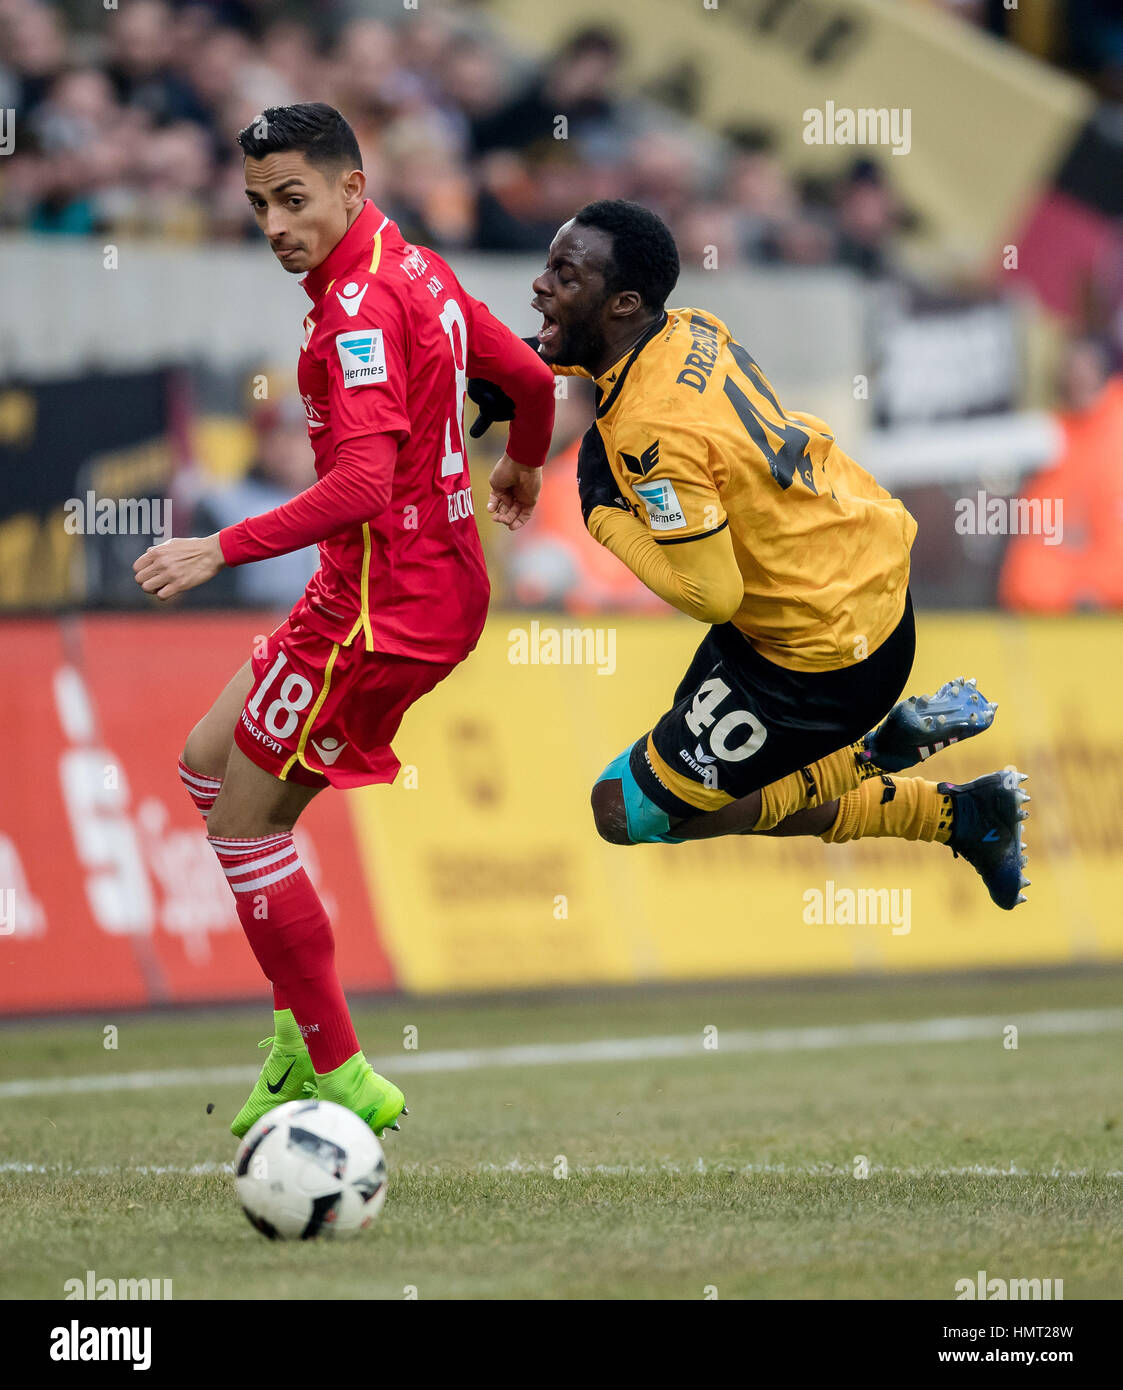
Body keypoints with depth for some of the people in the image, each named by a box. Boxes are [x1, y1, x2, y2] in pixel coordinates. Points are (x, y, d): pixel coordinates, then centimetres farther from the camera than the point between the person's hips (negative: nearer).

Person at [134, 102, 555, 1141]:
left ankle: (341, 1078, 2)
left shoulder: (360, 306, -20)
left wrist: (222, 550, -28)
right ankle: (305, 1030, 19)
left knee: (244, 822, -1)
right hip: (444, 581, 10)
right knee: (210, 763, 19)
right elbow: (530, 377, 21)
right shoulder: (417, 270, 9)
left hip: (383, 606, -10)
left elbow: (362, 486, -30)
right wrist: (522, 467, 41)